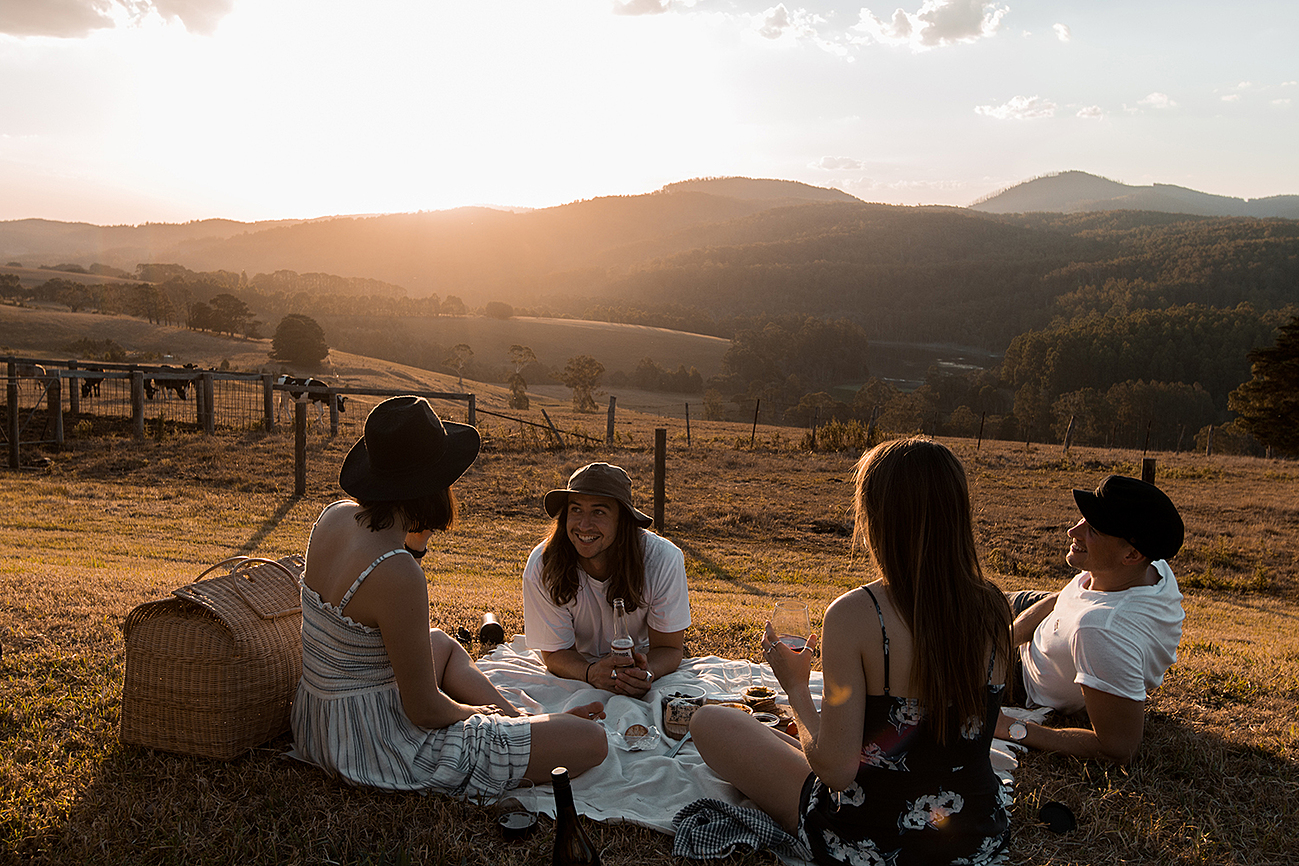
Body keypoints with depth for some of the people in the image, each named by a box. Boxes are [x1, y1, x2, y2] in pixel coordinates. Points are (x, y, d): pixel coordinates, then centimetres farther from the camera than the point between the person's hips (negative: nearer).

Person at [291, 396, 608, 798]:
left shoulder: (335, 515, -3)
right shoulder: (398, 574, -29)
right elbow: (425, 711, -20)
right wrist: (473, 712, 1)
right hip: (378, 747, -10)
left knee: (441, 642, 39)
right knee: (591, 740, -12)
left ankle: (524, 721, 37)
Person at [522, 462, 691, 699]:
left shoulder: (664, 560, -28)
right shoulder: (541, 568, -27)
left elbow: (668, 648, -18)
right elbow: (556, 652, -17)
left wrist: (646, 672, -43)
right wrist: (591, 673, -41)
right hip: (579, 668, 1)